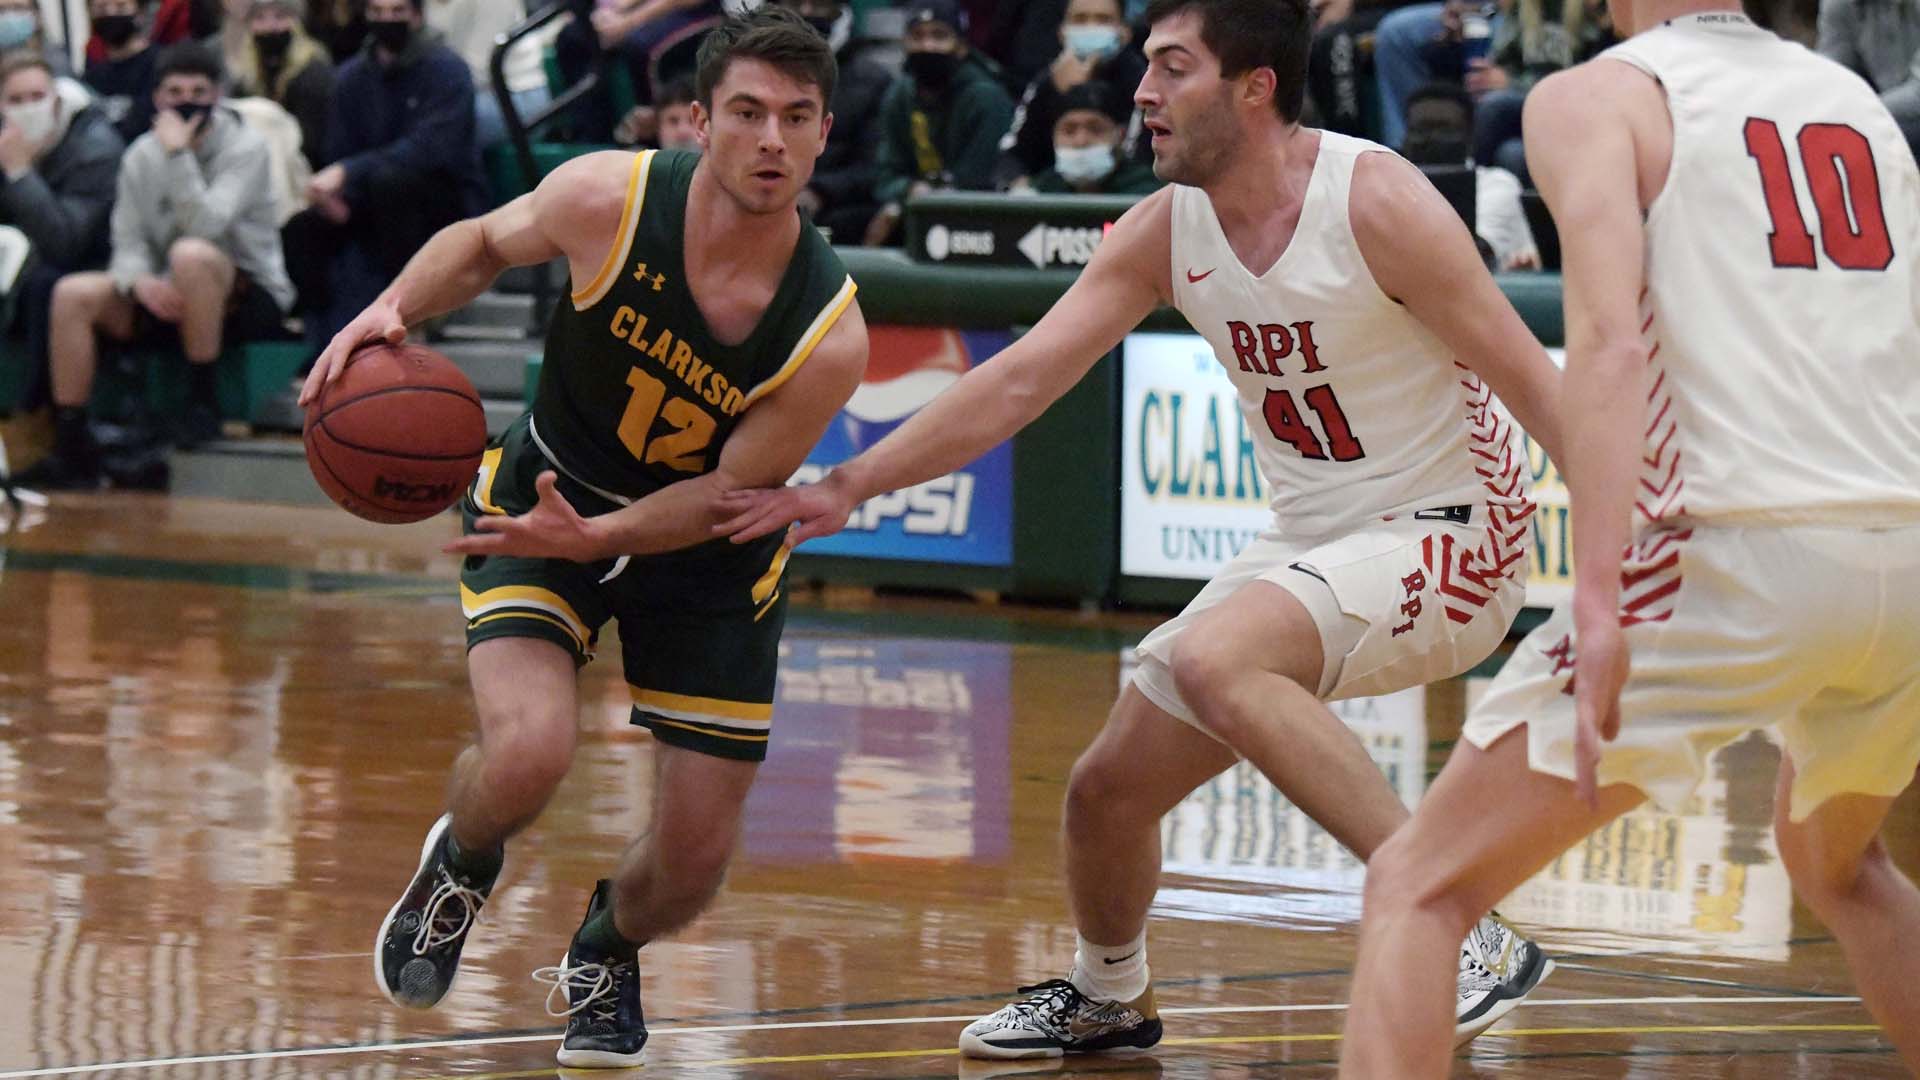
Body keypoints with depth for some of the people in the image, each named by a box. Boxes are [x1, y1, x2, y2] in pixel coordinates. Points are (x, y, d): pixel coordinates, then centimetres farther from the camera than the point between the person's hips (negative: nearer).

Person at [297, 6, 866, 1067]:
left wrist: (592, 535, -34)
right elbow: (484, 242, -1)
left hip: (705, 557, 1)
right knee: (525, 757, -27)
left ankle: (604, 951, 40)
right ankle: (458, 867, 12)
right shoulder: (610, 199, -24)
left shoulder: (828, 334, -27)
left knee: (694, 860, 1)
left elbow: (728, 495, -18)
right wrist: (393, 307, -20)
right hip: (544, 497, -1)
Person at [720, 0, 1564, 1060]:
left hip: (1446, 536, -8)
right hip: (1309, 538, 8)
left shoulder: (1375, 203, -20)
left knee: (1214, 661, -33)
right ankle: (1106, 999, 42)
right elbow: (1021, 378, 2)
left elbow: (1533, 381, -19)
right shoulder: (1166, 230, 0)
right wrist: (849, 485, -5)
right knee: (1107, 790, 10)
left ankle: (1466, 937, -33)